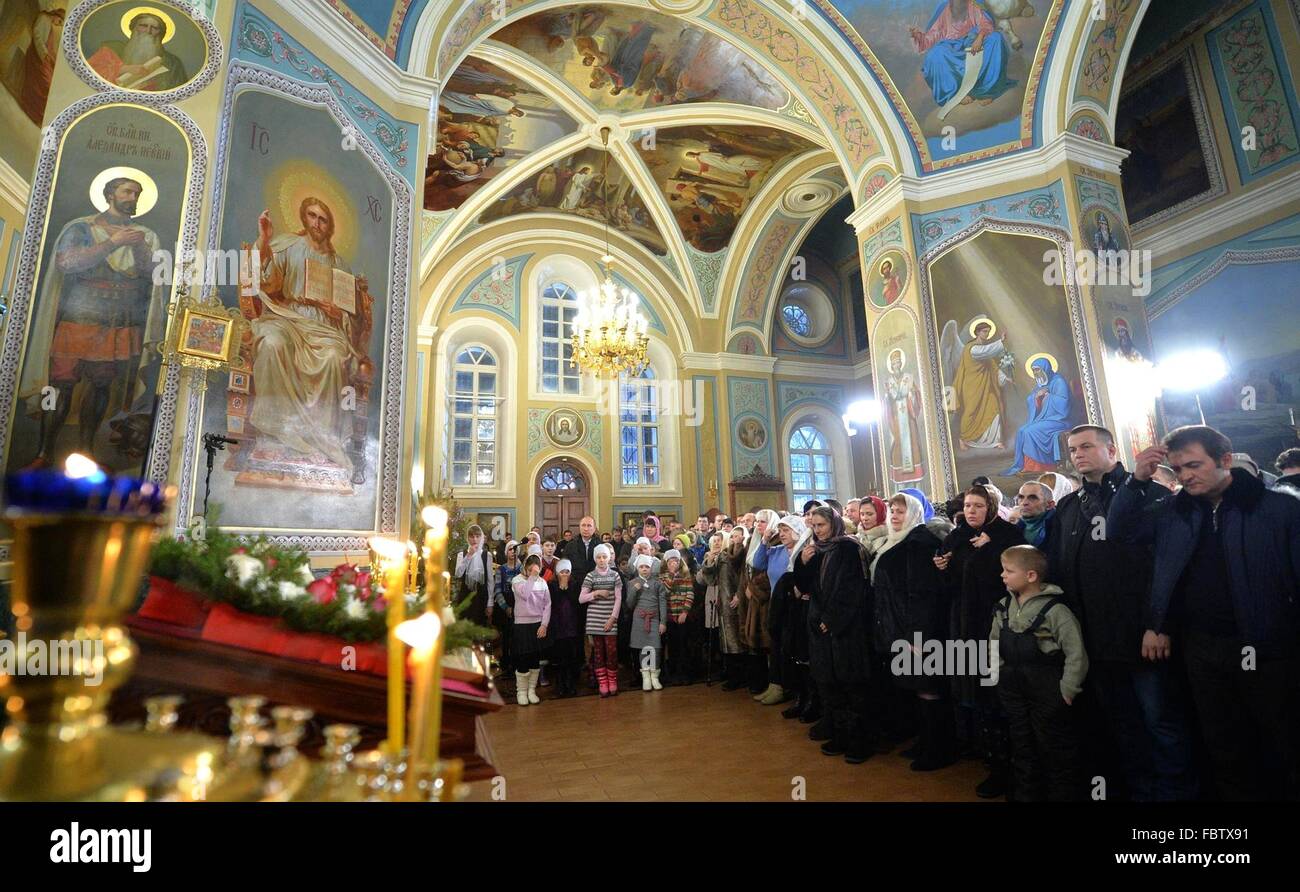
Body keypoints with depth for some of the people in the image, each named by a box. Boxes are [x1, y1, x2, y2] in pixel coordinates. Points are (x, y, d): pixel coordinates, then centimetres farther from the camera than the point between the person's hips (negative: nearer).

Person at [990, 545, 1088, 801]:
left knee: (1056, 750, 8)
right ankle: (1026, 794, 31)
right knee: (1022, 748, 17)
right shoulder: (1004, 607, 2)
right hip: (1013, 691, 6)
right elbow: (994, 643, 14)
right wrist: (1000, 674, 9)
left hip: (1048, 693, -6)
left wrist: (1068, 689, -13)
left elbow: (1076, 653, -16)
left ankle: (1062, 794, 25)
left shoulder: (1054, 610, -17)